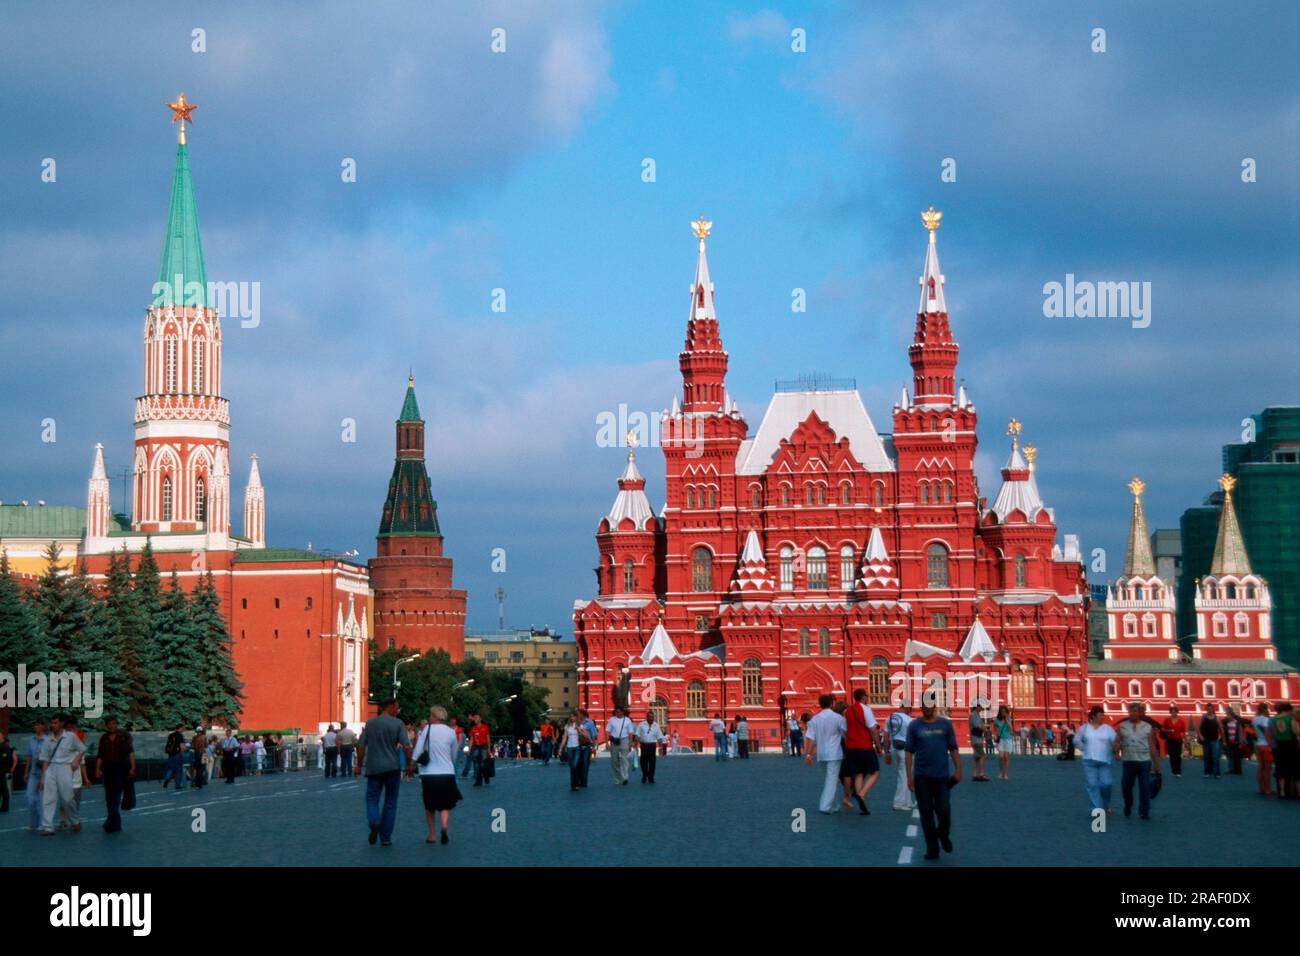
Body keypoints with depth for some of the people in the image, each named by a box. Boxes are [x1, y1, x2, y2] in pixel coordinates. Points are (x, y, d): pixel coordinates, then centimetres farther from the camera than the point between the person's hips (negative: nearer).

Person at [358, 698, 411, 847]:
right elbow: (406, 746, -12)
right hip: (392, 768, -1)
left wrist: (359, 765, 13)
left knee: (372, 799, 10)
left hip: (374, 768, 1)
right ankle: (385, 838, 9)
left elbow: (361, 747, 3)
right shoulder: (398, 724, -5)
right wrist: (409, 764, 0)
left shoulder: (370, 723, 3)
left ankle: (374, 821, -20)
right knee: (390, 802, 9)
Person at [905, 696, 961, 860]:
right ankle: (932, 849, 10)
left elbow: (953, 749, 7)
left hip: (941, 776, 0)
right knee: (926, 813, 2)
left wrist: (958, 769, -1)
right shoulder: (914, 726, 4)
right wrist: (909, 776, -2)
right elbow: (909, 752, 3)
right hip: (922, 777, 0)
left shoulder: (945, 724, 5)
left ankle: (943, 834, 27)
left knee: (944, 810, -5)